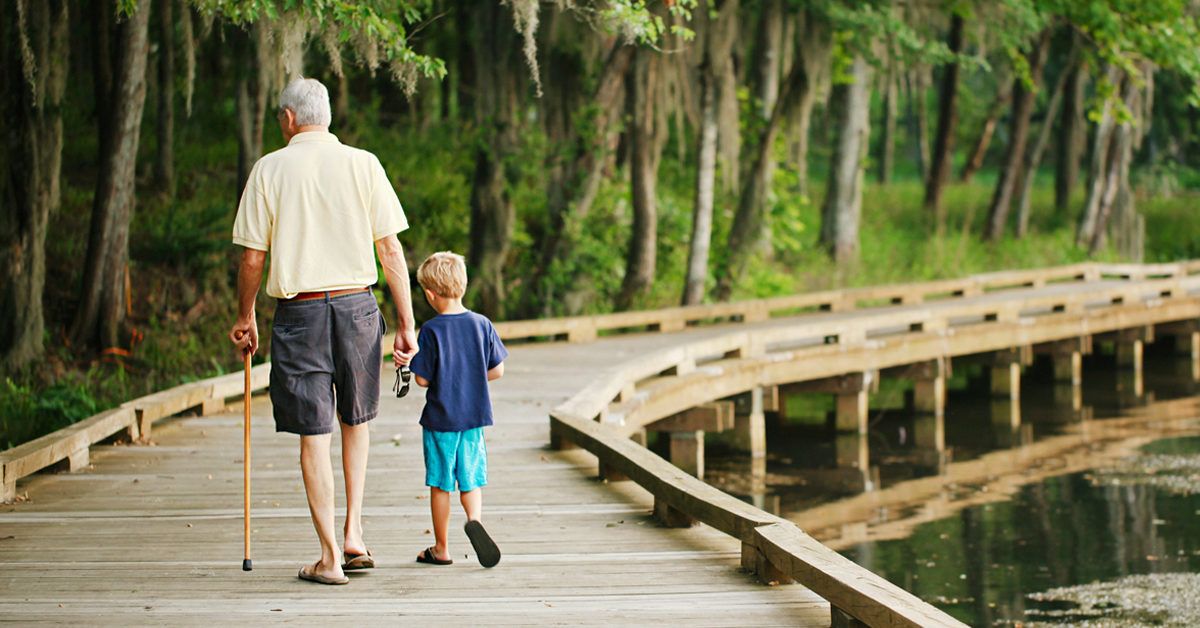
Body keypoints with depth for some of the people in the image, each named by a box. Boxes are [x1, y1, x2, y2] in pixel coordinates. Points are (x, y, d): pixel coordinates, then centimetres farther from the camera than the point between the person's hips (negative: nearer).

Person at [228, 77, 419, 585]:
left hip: (299, 310, -2)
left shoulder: (270, 169, -2)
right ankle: (353, 533, 15)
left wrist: (245, 317, 15)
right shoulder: (362, 164, 0)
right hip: (358, 305, 2)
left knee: (313, 434, 2)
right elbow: (391, 251, -1)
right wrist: (406, 324, 3)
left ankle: (330, 557, 3)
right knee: (355, 420, 21)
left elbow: (253, 258, 0)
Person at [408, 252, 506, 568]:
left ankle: (441, 548, 16)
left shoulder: (431, 330, -14)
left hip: (439, 419, -3)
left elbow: (422, 379, -12)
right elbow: (497, 370, 0)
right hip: (473, 416, 3)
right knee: (471, 479, 13)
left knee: (440, 484, 8)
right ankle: (474, 519, -16)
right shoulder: (482, 324, -4)